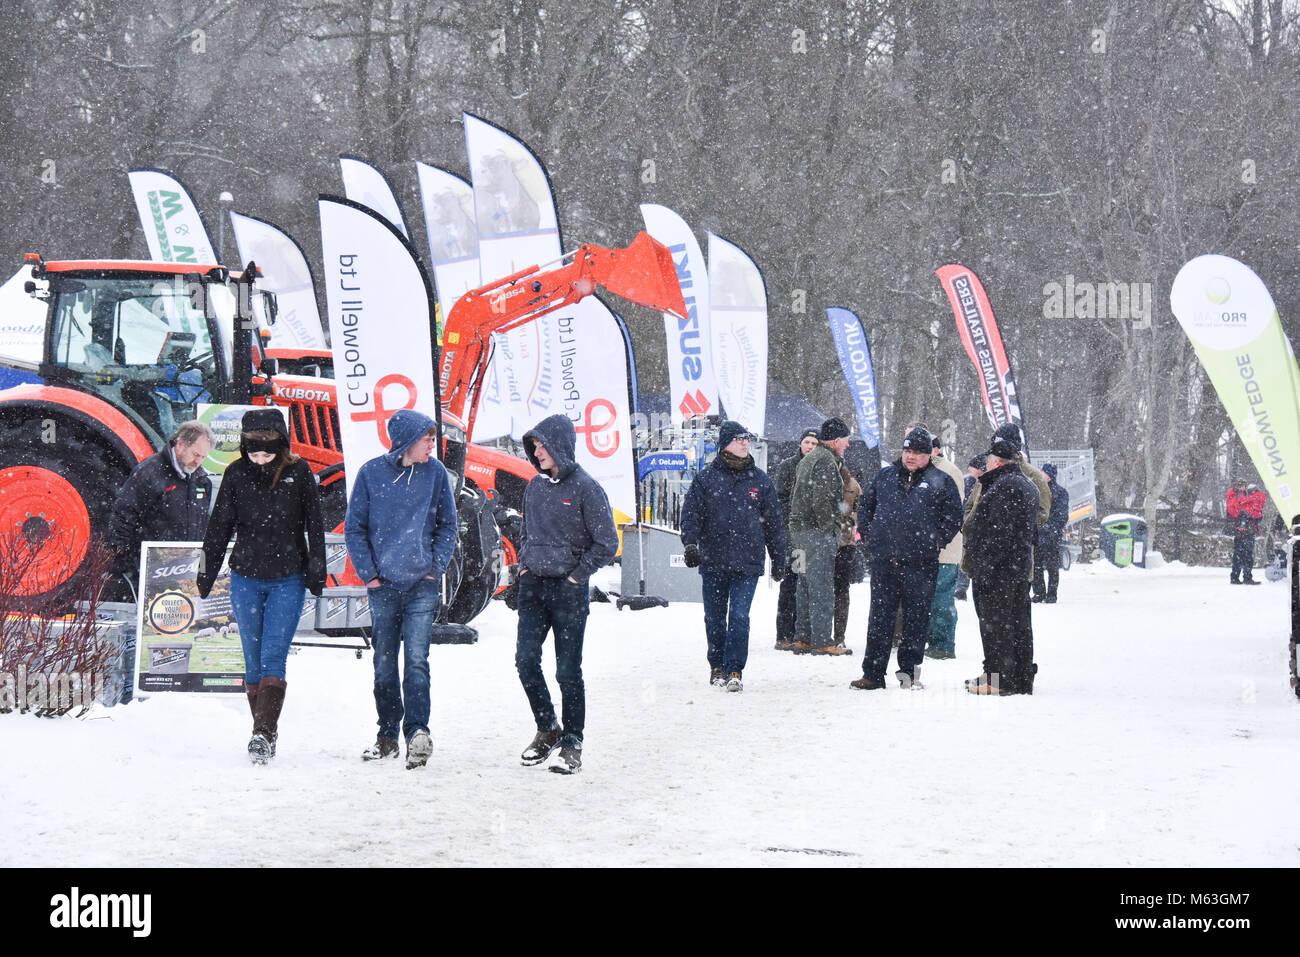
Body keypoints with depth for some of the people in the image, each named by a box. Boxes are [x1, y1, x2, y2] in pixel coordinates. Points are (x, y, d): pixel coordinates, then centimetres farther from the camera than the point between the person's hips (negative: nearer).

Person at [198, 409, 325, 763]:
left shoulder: (299, 472, -2)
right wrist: (206, 573, 9)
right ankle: (264, 731, 15)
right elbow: (219, 525, 9)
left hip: (288, 579, -2)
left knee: (273, 657, -12)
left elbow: (315, 525, 3)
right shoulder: (236, 474, 2)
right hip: (246, 578, 2)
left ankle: (264, 733, -20)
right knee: (254, 661, 5)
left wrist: (317, 571, 0)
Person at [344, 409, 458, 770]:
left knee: (416, 659, -12)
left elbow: (447, 525, 10)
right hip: (383, 585, 1)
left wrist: (437, 567, -1)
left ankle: (417, 732, -17)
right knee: (384, 664, 8)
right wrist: (367, 573, -3)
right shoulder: (371, 473, -1)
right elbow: (354, 527, 5)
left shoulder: (435, 472, 2)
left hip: (423, 583, -1)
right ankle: (387, 736, 19)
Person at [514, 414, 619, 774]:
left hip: (569, 589, -5)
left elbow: (606, 544, -8)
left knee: (568, 670, -1)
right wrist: (525, 563, 11)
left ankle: (572, 744, 8)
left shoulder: (585, 488, -10)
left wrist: (576, 575, -8)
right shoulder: (535, 486, 9)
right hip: (533, 584, 5)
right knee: (525, 659, -2)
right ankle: (547, 729, 17)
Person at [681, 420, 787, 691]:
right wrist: (690, 543, -16)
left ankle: (734, 670, -10)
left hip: (747, 563, 0)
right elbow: (691, 512, 1)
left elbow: (774, 521, 14)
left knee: (739, 616, -11)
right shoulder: (706, 478, 3)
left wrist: (779, 559, 14)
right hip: (713, 561, 0)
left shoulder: (760, 480, 8)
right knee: (715, 618, 10)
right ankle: (717, 666, 26)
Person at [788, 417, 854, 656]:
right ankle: (822, 642, -8)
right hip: (817, 532, -10)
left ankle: (803, 638, 15)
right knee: (822, 589, -8)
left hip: (799, 529, 10)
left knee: (806, 587, 13)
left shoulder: (809, 459, 19)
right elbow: (822, 502, -21)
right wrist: (831, 531, -15)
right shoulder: (826, 461, -13)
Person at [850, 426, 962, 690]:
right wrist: (870, 535, 12)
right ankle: (873, 673, 5)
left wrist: (935, 542, -1)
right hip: (884, 560, 2)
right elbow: (865, 506, 23)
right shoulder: (885, 476, 13)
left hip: (921, 563, -2)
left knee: (916, 618, 3)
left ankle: (909, 670, 12)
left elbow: (953, 517, 6)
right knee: (879, 617, 3)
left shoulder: (941, 482, 4)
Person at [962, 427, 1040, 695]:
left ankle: (998, 679, -3)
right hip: (1021, 569, 10)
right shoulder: (1028, 485, 16)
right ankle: (1023, 678, 17)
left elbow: (996, 534, -21)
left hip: (998, 570, -10)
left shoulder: (1003, 486, -16)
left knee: (995, 623, -4)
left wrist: (984, 568, -20)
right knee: (1018, 624, 13)